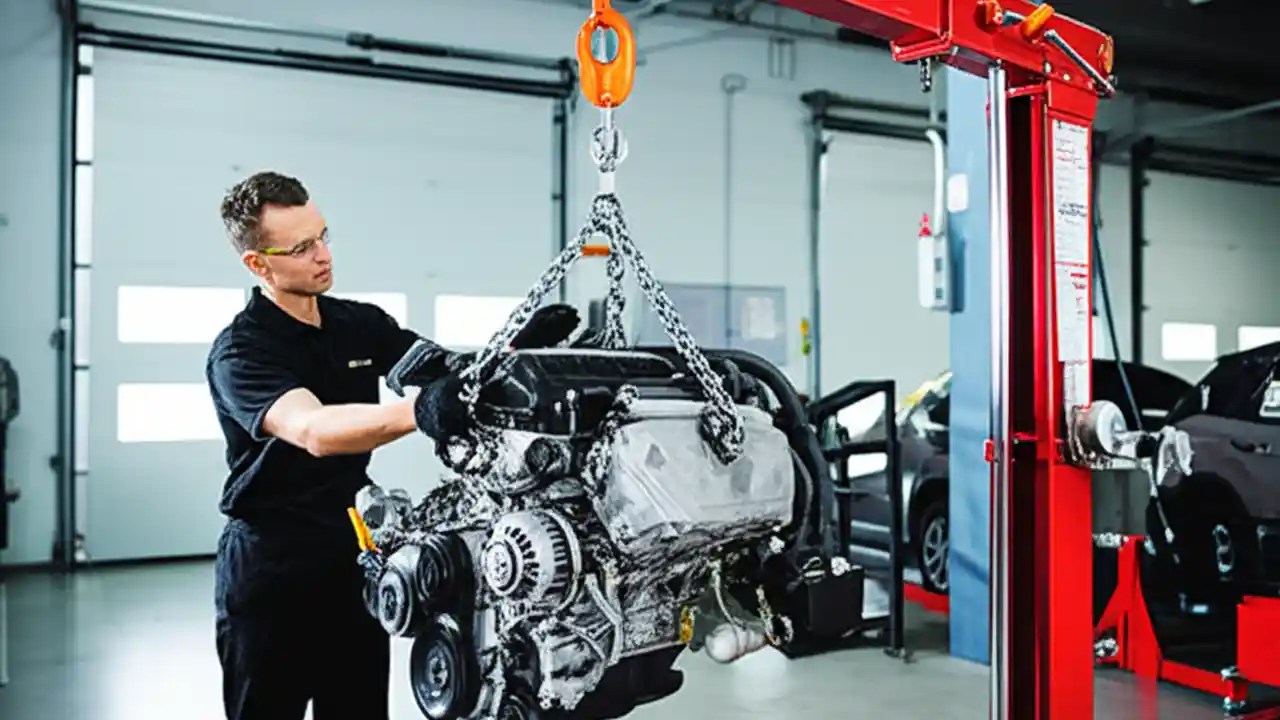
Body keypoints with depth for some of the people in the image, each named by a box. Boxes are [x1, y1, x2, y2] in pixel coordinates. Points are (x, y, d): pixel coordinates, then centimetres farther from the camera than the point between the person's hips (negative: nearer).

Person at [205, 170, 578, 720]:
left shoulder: (362, 323, 5)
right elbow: (313, 431, -34)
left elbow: (451, 369, -3)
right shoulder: (239, 351, -16)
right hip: (269, 569, -5)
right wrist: (416, 414, -51)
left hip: (355, 558, 6)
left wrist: (517, 349, -25)